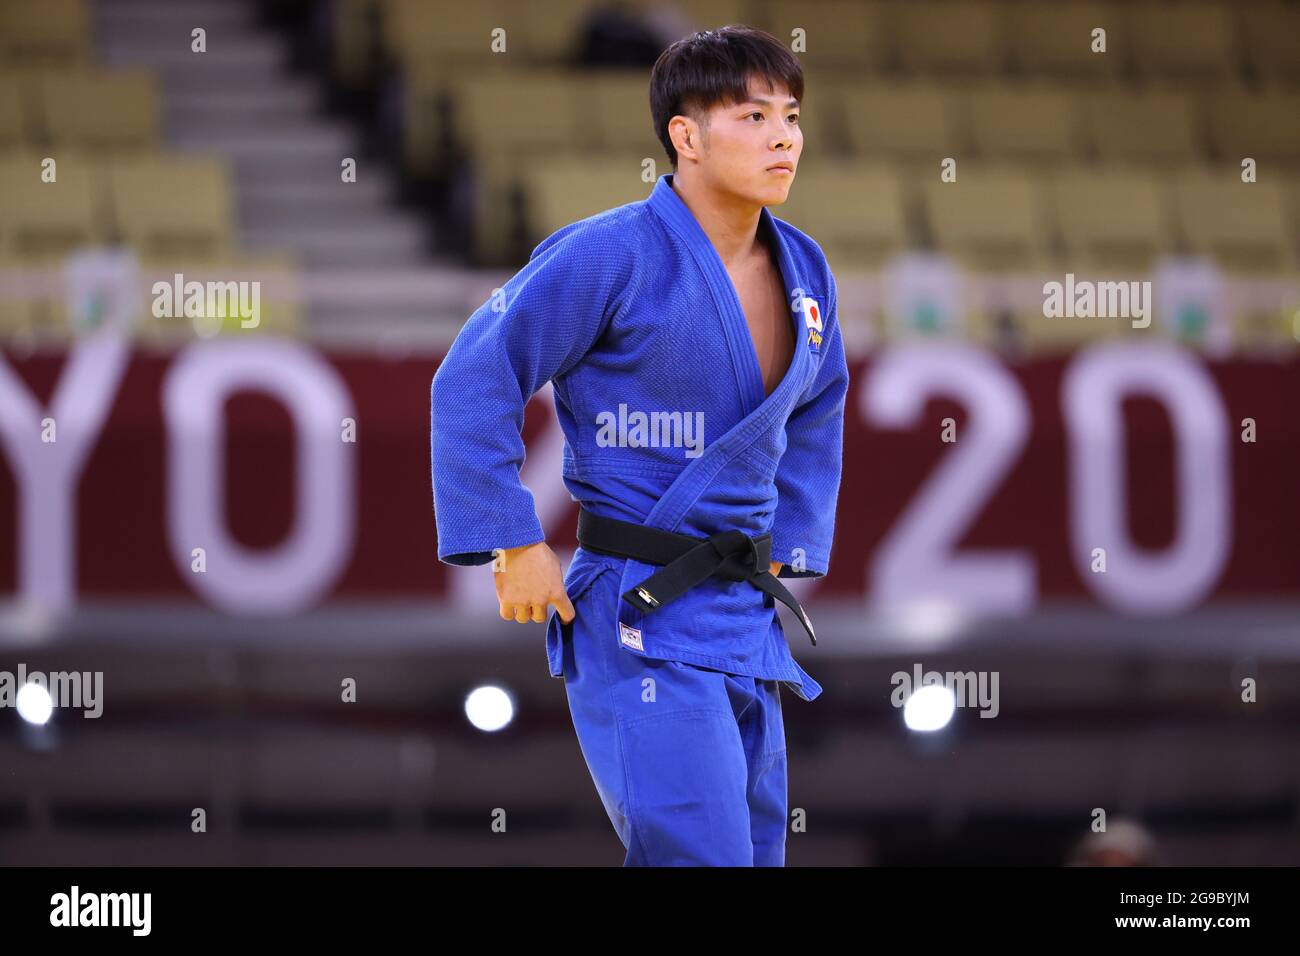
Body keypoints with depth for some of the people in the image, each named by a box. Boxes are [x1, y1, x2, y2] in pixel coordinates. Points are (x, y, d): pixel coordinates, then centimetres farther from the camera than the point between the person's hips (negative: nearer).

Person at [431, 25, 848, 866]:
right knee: (699, 852, -18)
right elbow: (475, 382, -12)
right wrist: (515, 547, -13)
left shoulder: (801, 272, 8)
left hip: (744, 616, 8)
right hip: (640, 616, -8)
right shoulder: (610, 257, -14)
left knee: (754, 850, 11)